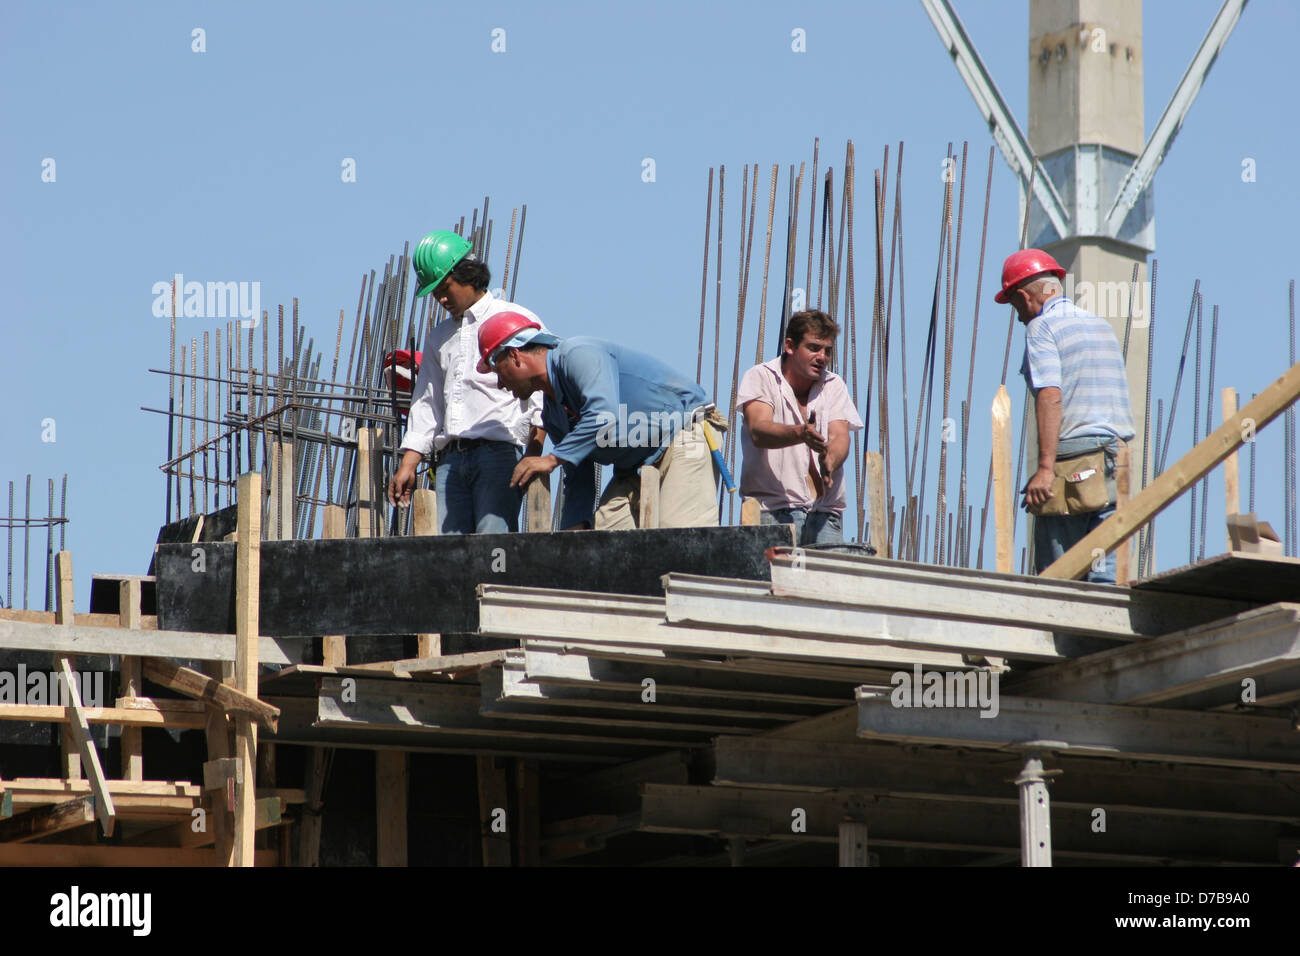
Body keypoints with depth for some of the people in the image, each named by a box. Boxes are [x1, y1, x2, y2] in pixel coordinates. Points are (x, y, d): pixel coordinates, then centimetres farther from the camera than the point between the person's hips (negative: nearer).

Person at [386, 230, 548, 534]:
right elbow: (427, 405, 25)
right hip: (450, 460, 5)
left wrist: (532, 457, -11)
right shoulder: (439, 336, 26)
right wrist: (407, 465, 14)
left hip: (500, 451, -5)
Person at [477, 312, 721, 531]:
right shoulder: (552, 413, 15)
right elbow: (578, 480, 16)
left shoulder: (577, 354, -14)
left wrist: (553, 458, -25)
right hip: (634, 467, 9)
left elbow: (605, 415, -30)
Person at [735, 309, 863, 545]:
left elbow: (840, 436, 3)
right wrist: (800, 434, -32)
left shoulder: (833, 385, 17)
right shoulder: (760, 378, 4)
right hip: (774, 508, -4)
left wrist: (829, 462, -21)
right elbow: (758, 431, -12)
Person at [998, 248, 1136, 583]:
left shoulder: (1041, 327, -3)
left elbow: (1051, 396, -15)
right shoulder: (1102, 326, 21)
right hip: (1116, 460, 7)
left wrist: (1045, 468, -19)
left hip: (1072, 463, -7)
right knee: (1105, 572, 2)